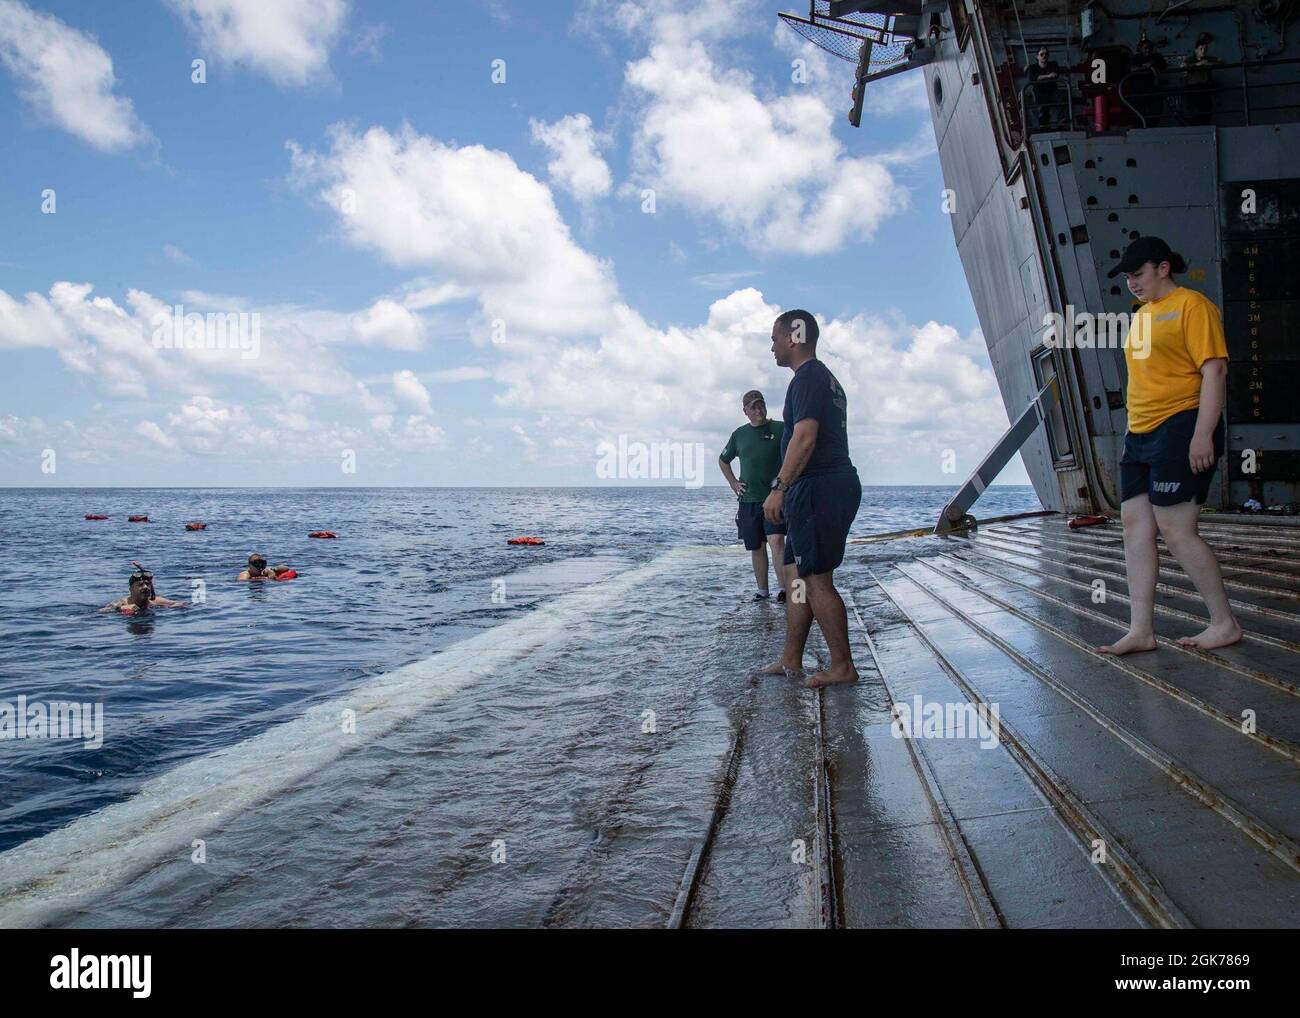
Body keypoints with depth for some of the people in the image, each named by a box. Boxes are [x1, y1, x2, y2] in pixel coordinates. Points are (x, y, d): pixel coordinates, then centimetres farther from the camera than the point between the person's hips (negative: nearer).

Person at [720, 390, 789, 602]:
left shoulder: (781, 429, -1)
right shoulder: (739, 434, 10)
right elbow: (723, 460, 25)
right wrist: (733, 483, 13)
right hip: (748, 500, 4)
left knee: (776, 540, -20)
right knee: (757, 547, 8)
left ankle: (783, 588, -21)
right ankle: (763, 590, 18)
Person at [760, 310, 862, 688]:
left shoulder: (807, 379, -11)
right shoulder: (827, 380, 22)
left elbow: (805, 437, -23)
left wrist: (779, 487, -27)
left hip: (817, 488, -11)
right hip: (838, 483, 11)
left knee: (817, 580, -6)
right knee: (799, 575, 14)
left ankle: (843, 667, 0)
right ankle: (791, 659, 20)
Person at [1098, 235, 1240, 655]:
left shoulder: (1191, 305, -6)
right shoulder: (1142, 314, 20)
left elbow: (1215, 370, -14)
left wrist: (1203, 435, -21)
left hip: (1180, 429, -9)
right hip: (1140, 434, 9)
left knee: (1176, 530, -9)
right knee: (1135, 528, 4)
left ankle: (1225, 623, 6)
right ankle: (1141, 630, 6)